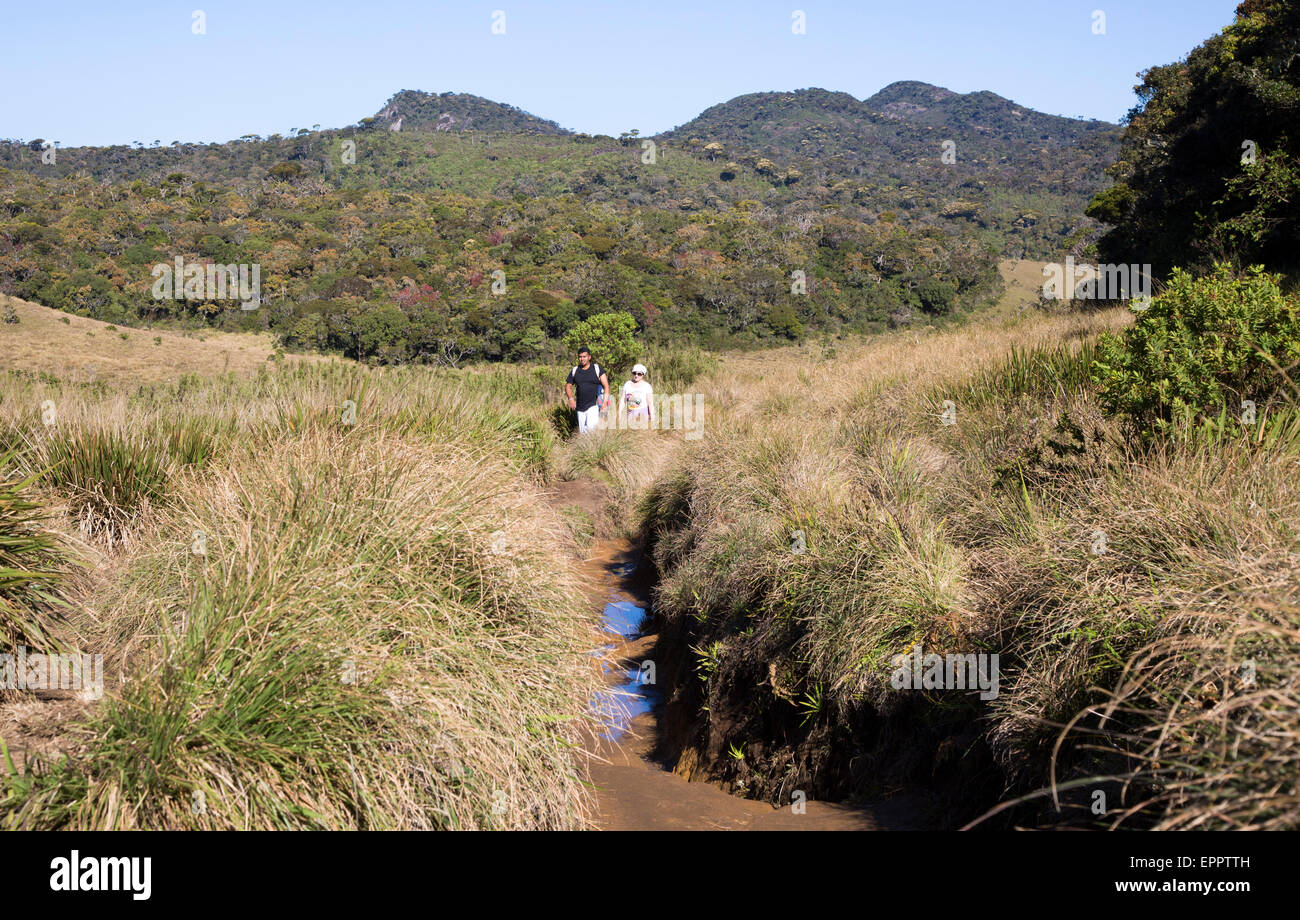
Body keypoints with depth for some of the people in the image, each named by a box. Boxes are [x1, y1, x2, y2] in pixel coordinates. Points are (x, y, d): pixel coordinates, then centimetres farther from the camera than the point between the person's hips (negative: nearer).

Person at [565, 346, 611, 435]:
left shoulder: (596, 368, 1)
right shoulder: (575, 370, 10)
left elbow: (606, 386, -1)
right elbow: (568, 386, 17)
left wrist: (605, 402, -11)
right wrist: (571, 399, -1)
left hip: (593, 405, -4)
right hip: (580, 407, 4)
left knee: (590, 427, -23)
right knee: (582, 431, 5)